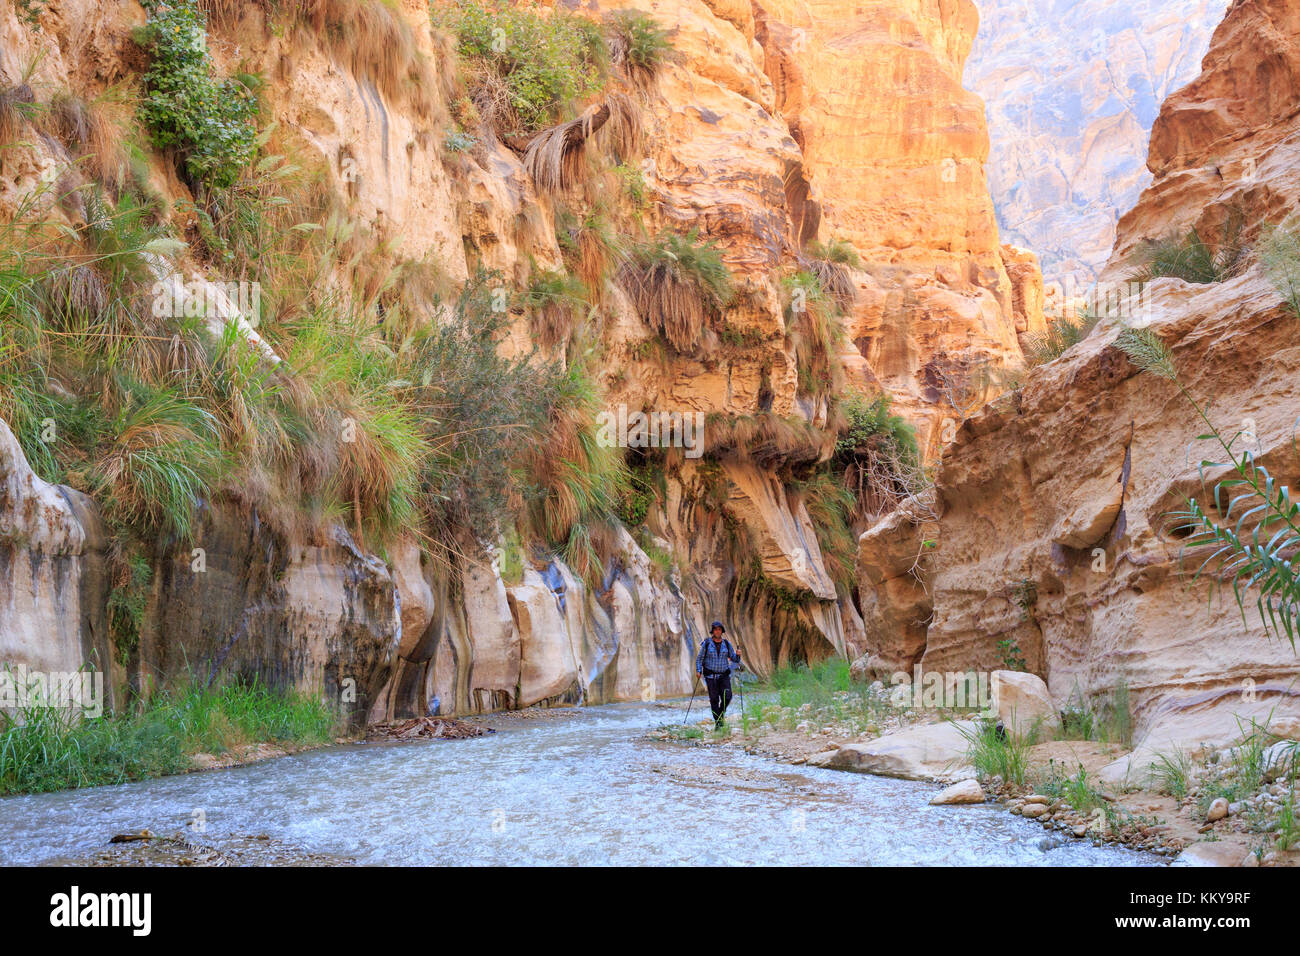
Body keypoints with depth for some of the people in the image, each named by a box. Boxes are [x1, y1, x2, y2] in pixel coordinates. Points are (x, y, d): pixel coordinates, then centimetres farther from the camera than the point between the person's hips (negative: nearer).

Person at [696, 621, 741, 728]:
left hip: (724, 675, 2)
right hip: (711, 675, -2)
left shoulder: (726, 644, 5)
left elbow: (733, 658, 8)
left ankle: (721, 714, 17)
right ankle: (717, 722, 5)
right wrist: (698, 670, -11)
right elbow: (699, 658, 3)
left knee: (727, 697, -11)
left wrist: (737, 655, -13)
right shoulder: (707, 643, -1)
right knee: (714, 699, -4)